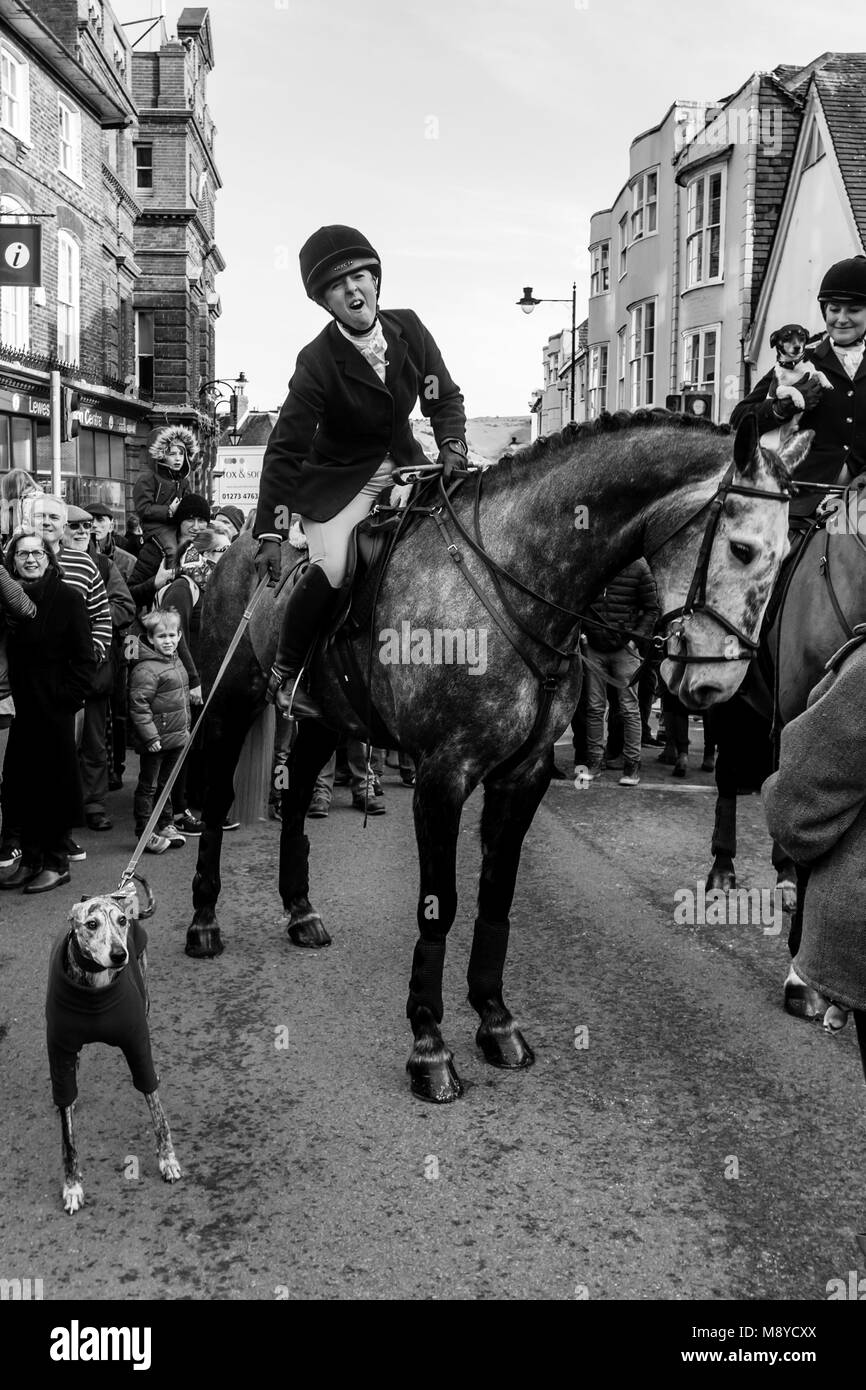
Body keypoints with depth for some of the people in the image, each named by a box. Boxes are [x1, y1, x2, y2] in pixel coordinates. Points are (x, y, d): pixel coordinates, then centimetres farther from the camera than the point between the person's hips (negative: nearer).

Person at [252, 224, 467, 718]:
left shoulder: (409, 328, -6)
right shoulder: (319, 361, -19)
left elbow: (445, 399, 4)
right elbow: (285, 449, -18)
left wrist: (453, 446, -17)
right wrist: (270, 533, -22)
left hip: (403, 462, 6)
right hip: (339, 478, -5)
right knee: (332, 568, -26)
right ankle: (285, 674, -4)